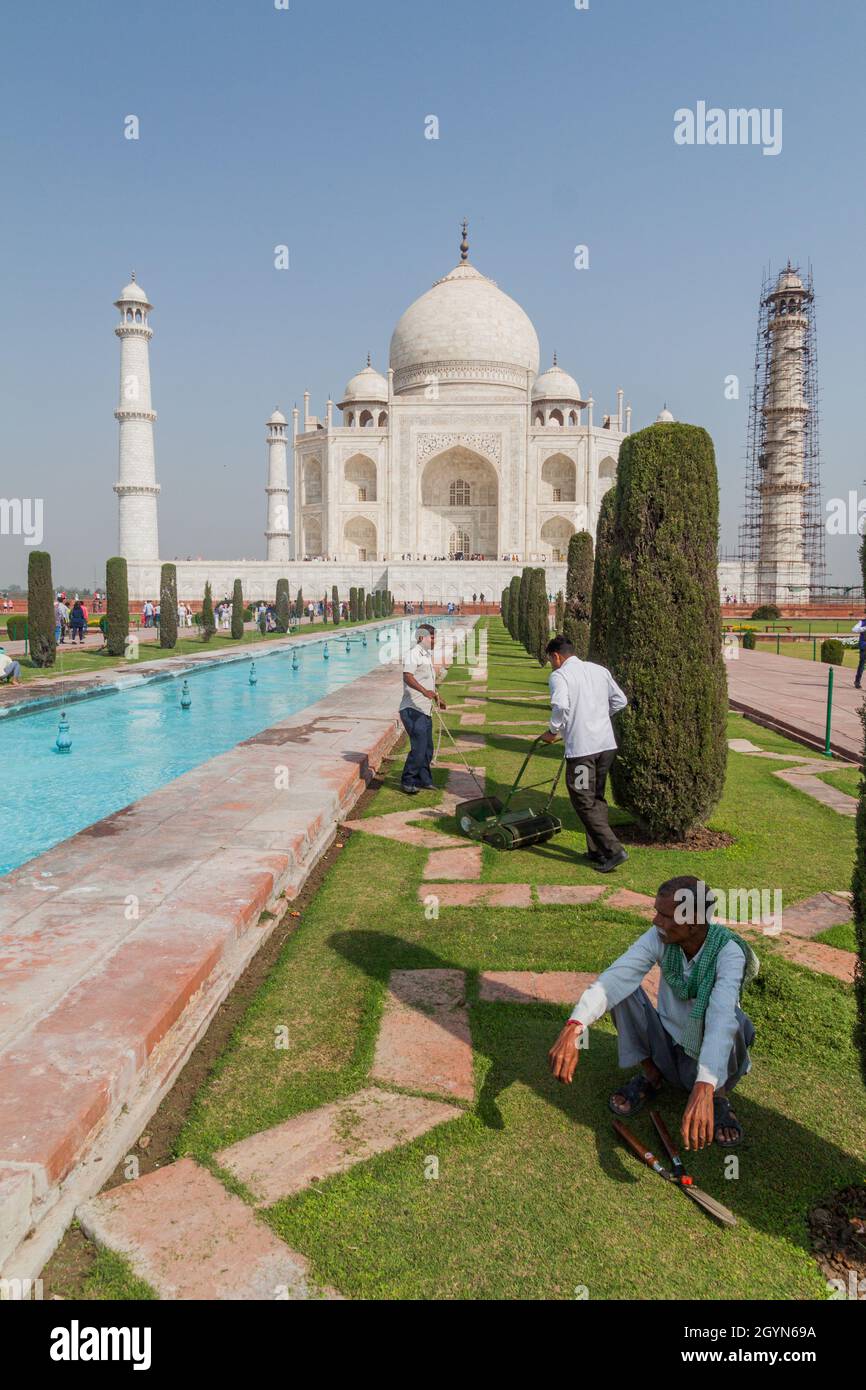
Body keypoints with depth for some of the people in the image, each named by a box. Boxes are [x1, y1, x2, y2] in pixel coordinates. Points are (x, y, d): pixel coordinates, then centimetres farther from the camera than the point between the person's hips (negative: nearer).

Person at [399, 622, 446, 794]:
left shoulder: (427, 655, 19)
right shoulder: (414, 654, -12)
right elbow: (407, 676, -28)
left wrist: (438, 697, 35)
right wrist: (424, 691, -41)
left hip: (425, 710, 10)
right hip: (413, 709, -10)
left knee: (427, 748, 14)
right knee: (419, 747, -10)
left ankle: (424, 780, 25)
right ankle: (407, 782, 1)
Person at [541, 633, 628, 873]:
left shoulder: (559, 675, -7)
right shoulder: (599, 670, 14)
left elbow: (560, 705, -24)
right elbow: (620, 700, 17)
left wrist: (553, 731, -9)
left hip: (581, 747, -7)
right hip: (607, 744, 7)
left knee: (584, 801, 1)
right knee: (597, 798, 18)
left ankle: (613, 850, -5)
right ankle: (597, 850, 22)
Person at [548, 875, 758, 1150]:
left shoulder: (728, 952, -27)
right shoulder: (659, 937, -18)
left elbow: (721, 1019, -43)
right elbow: (615, 978, -33)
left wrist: (703, 1089, -58)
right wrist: (573, 1029, -49)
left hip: (709, 1059, -3)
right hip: (666, 1050, 3)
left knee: (732, 1020, -34)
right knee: (624, 988, -21)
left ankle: (717, 1096, -5)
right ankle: (650, 1075, 1)